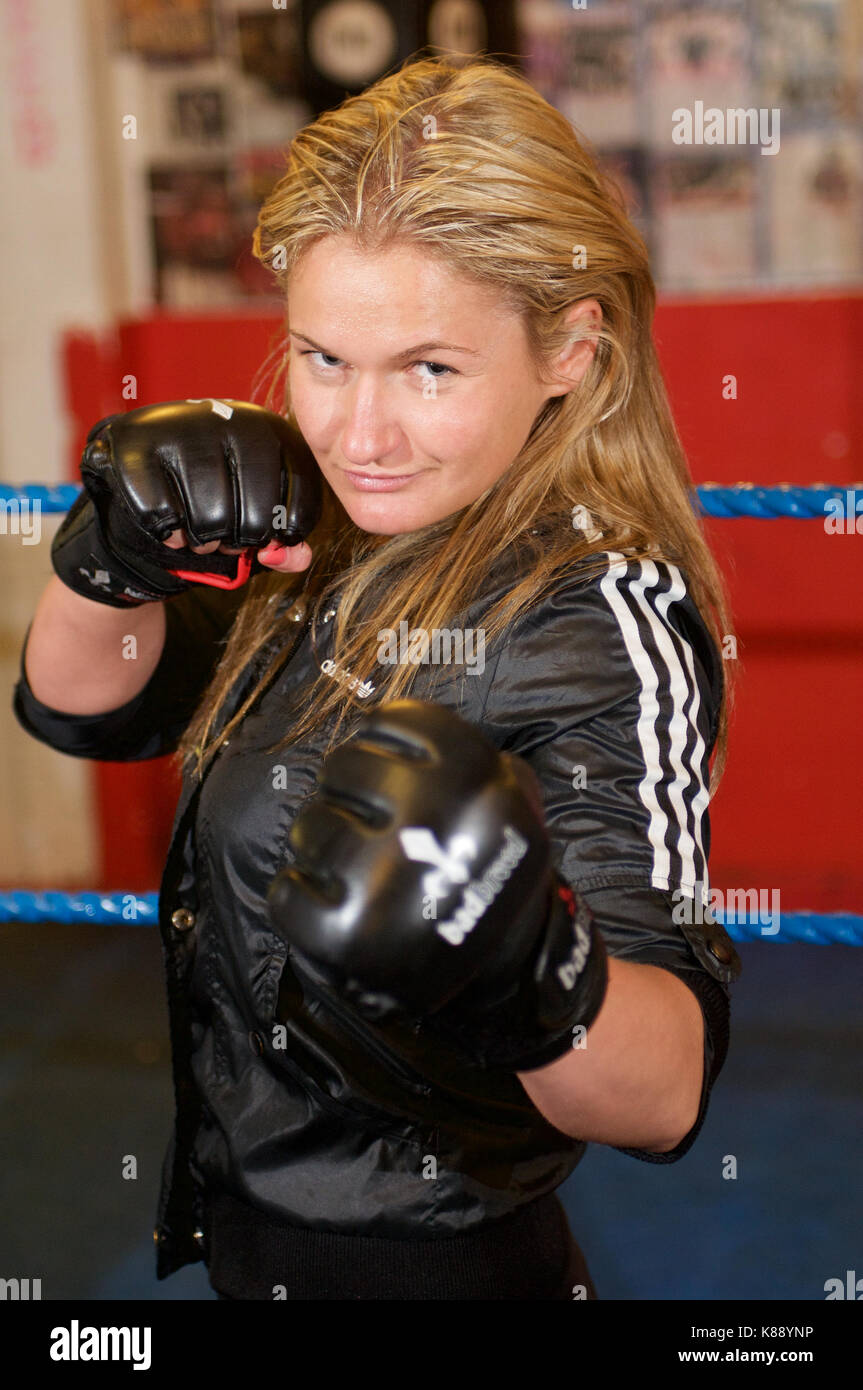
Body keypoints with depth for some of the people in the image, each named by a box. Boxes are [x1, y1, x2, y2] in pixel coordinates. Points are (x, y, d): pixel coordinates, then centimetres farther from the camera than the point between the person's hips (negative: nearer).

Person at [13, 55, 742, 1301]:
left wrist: (530, 975, -54)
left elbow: (662, 1095, -33)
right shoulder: (343, 530, -4)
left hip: (412, 1267, -7)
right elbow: (87, 708, 6)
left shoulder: (598, 614, -26)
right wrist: (118, 553, -14)